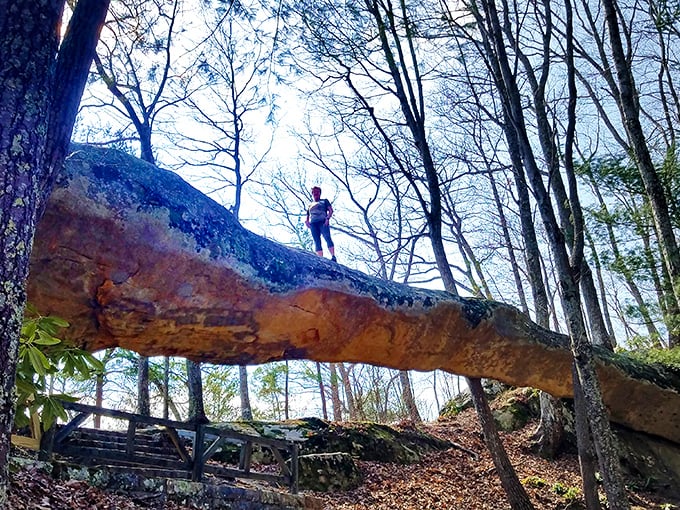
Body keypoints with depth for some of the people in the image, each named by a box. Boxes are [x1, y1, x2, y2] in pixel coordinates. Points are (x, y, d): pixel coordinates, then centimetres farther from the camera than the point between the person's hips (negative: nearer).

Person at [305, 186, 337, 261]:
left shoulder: (324, 201, 24)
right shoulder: (310, 205, 33)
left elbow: (331, 210, 9)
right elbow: (307, 217, 28)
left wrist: (328, 218, -9)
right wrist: (306, 221, 3)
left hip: (323, 222, -3)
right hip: (313, 224, 4)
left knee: (327, 238, -23)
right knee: (317, 242, -12)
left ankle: (333, 256, -35)